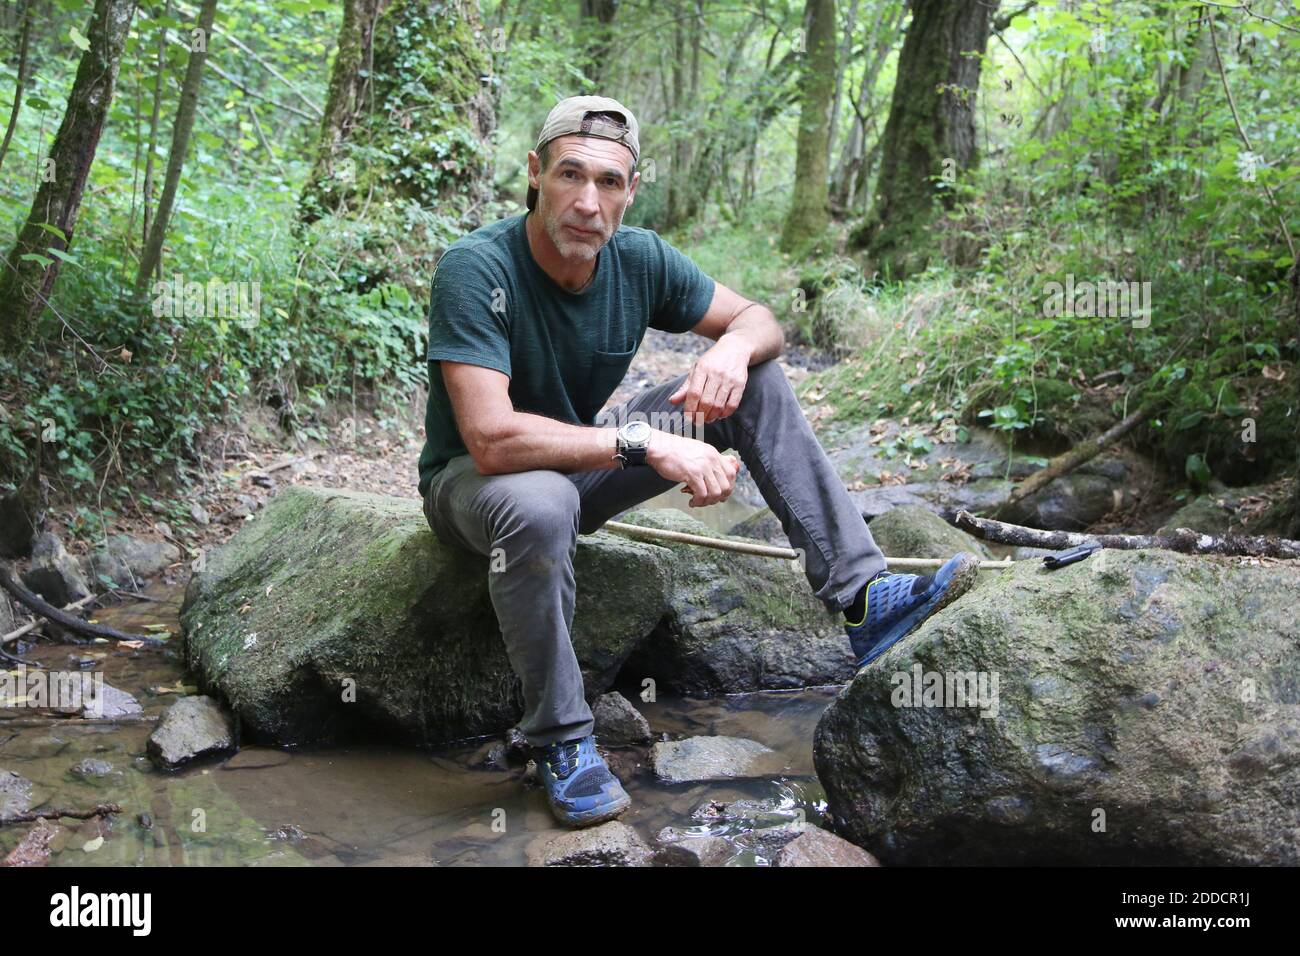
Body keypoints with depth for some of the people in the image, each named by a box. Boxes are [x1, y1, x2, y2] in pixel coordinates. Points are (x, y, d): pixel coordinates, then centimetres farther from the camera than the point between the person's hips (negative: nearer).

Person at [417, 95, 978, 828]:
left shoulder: (637, 258, -10)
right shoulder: (476, 270, -28)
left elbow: (759, 320, 1)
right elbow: (492, 439, -37)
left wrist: (735, 348, -24)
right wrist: (646, 444, -38)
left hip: (586, 462, 6)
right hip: (476, 481, -5)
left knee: (760, 379, -7)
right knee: (538, 506, -43)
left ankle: (861, 596, -12)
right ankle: (561, 741, -21)